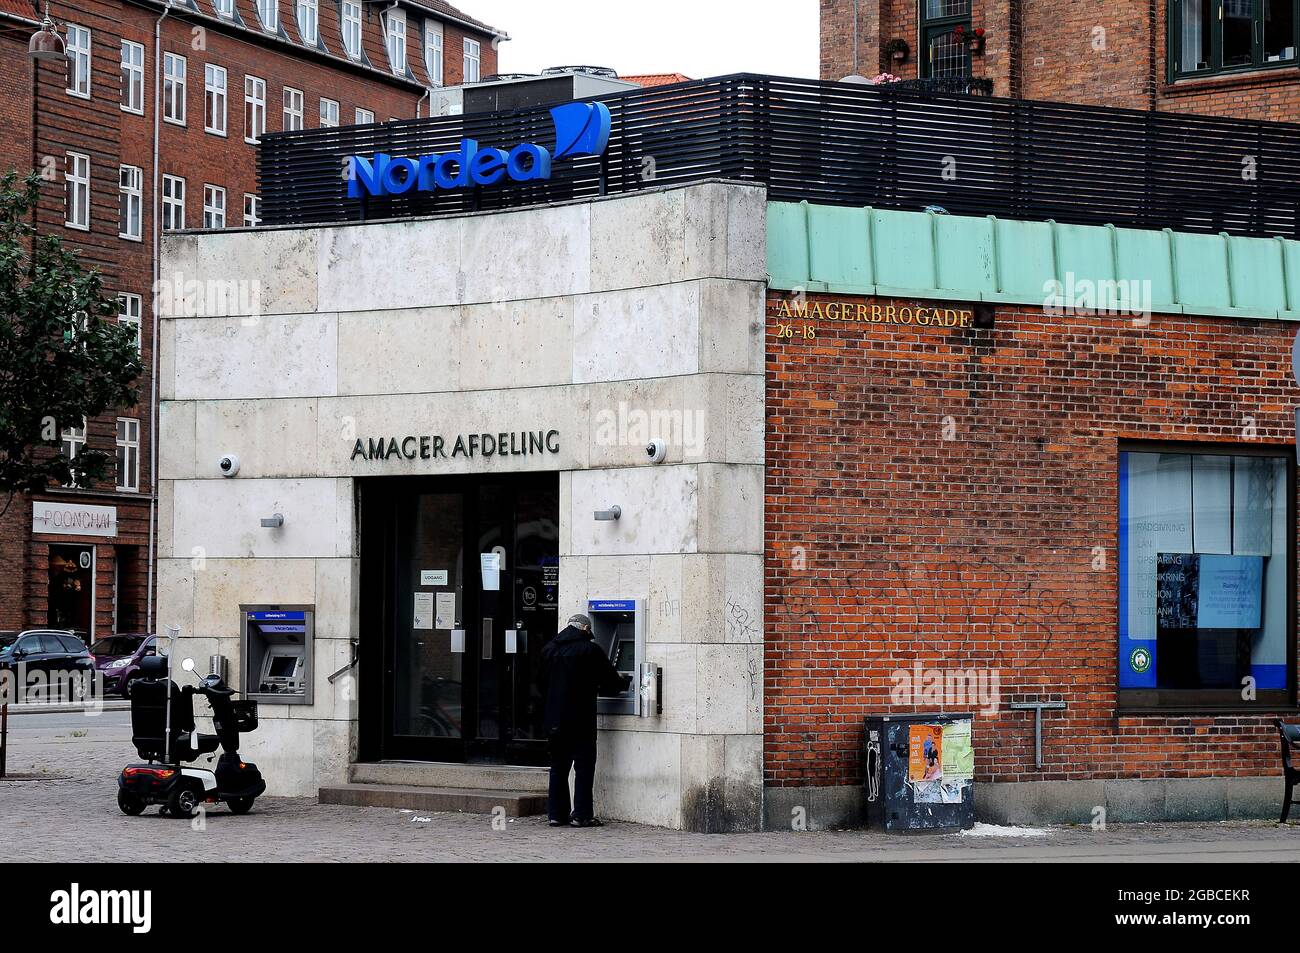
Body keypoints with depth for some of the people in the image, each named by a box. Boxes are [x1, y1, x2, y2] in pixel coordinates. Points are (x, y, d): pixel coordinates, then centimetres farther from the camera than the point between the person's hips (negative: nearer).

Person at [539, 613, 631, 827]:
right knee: (584, 766, 0)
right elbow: (610, 680, -3)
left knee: (558, 766, 12)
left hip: (554, 719, 5)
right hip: (580, 719, -5)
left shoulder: (549, 649, 9)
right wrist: (624, 681, 19)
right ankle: (581, 815, -3)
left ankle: (557, 813, 11)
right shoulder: (590, 650, -8)